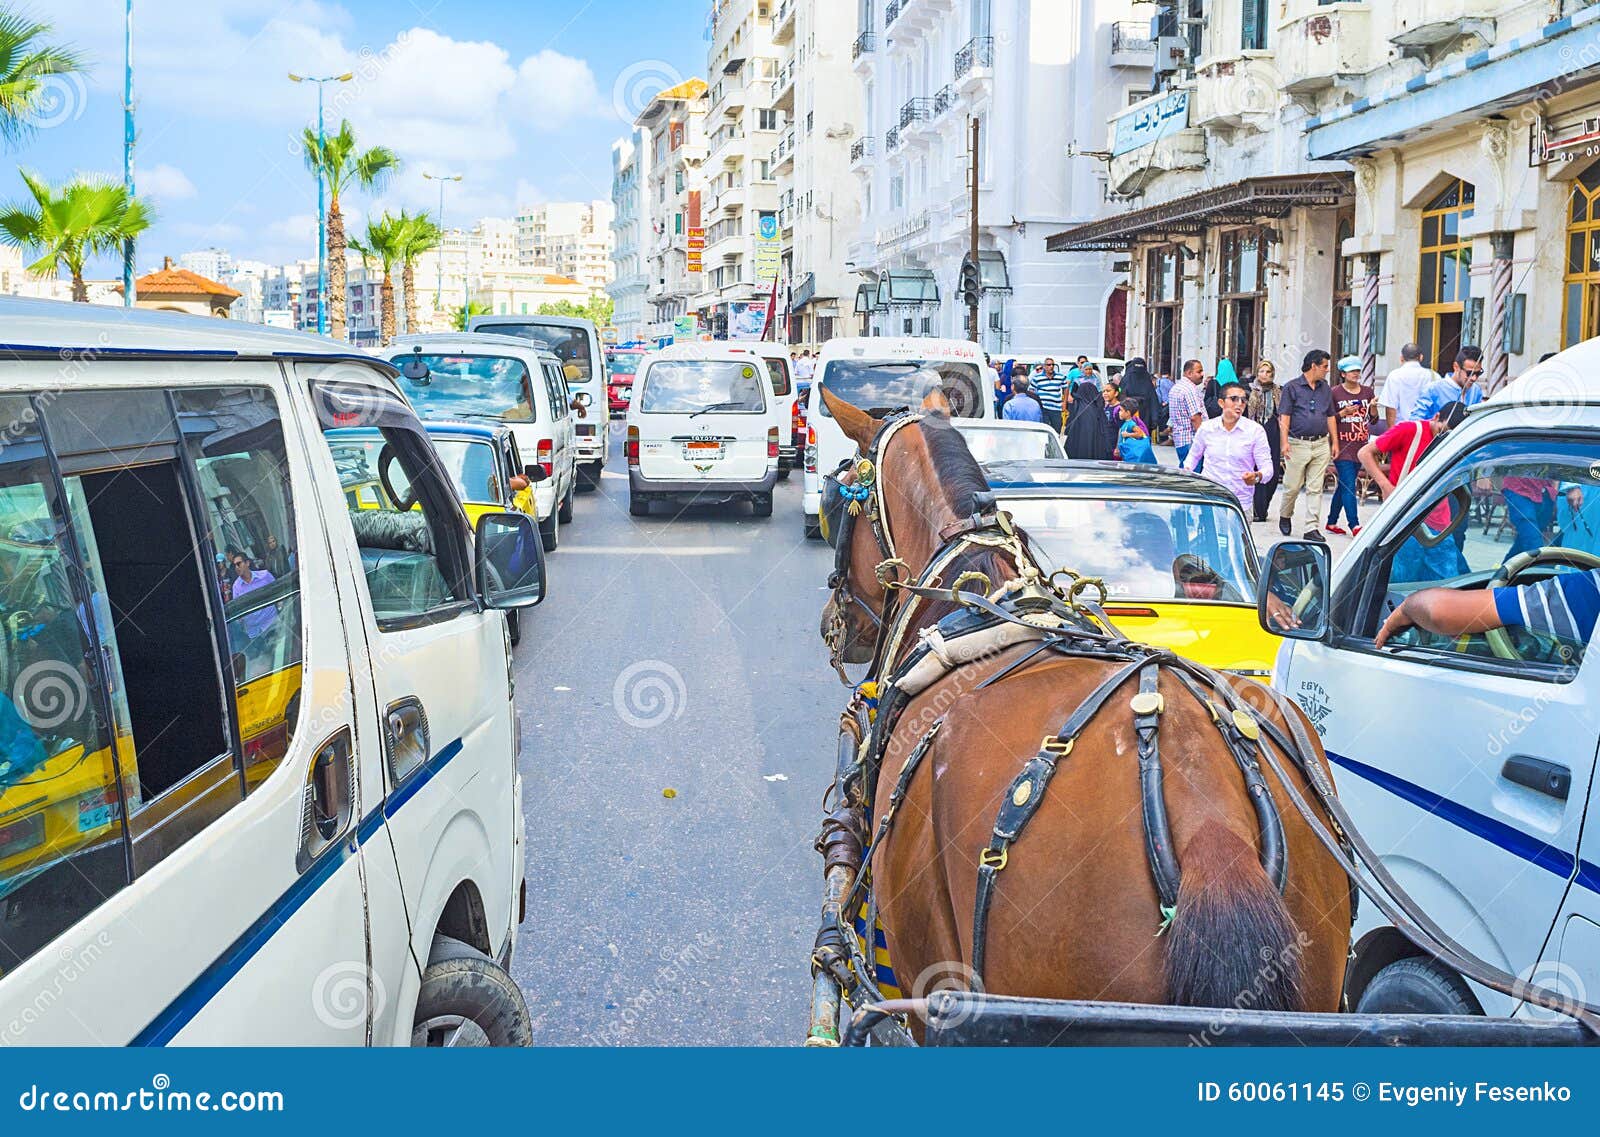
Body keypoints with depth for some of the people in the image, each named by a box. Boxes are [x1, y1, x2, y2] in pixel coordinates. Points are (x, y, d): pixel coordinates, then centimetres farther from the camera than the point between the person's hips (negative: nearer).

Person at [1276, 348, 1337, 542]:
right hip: (1298, 444, -4)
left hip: (1321, 444, 4)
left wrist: (1335, 441, 12)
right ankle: (1285, 515, 29)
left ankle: (1312, 528, 1)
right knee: (1293, 486, 3)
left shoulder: (1326, 389, 14)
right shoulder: (1292, 387, -1)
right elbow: (1284, 417, -5)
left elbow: (1330, 417, 18)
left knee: (1315, 488, 0)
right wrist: (1285, 442, -14)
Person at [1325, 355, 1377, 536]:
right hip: (1343, 445, -5)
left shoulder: (1367, 392, 12)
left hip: (1360, 445, 5)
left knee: (1344, 485, 11)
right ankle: (1355, 526, -14)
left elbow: (1374, 418, 13)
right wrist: (1344, 413, -17)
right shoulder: (1335, 393, -2)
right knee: (1349, 486, -11)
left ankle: (1331, 522, 20)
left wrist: (1373, 407, -7)